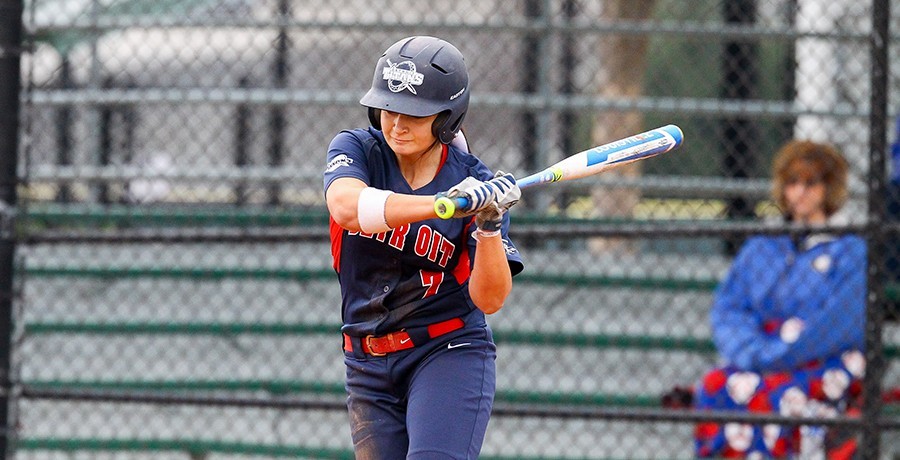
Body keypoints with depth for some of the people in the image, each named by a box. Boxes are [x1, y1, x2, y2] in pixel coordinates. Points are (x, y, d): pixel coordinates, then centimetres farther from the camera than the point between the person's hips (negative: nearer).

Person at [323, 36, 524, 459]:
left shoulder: (478, 185, -7)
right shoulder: (357, 150, -3)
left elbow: (490, 300, -13)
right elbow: (347, 207, -28)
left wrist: (489, 227, -30)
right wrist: (444, 204, -39)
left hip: (450, 355, -3)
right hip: (369, 368, 4)